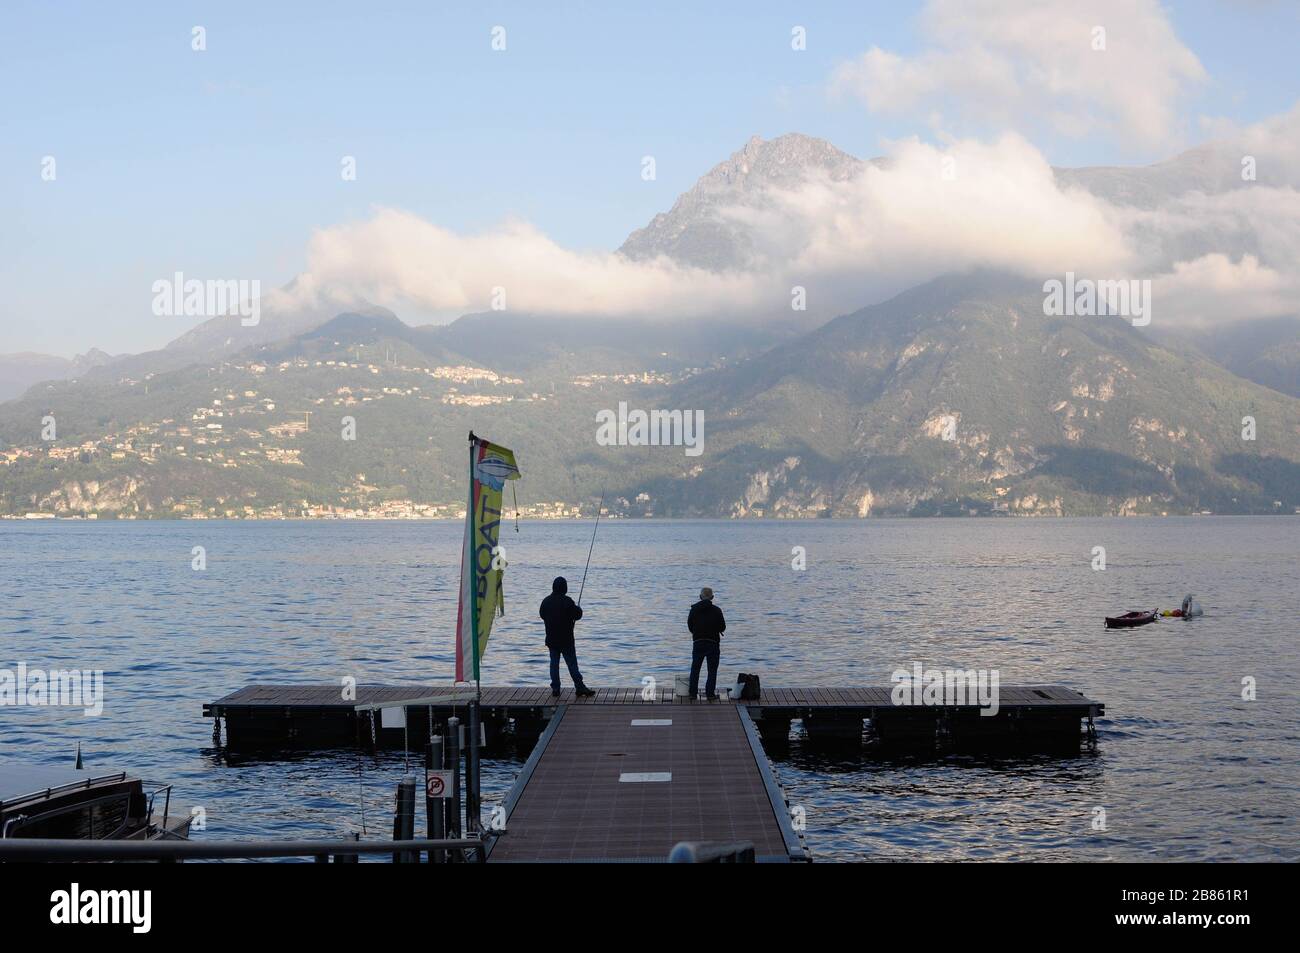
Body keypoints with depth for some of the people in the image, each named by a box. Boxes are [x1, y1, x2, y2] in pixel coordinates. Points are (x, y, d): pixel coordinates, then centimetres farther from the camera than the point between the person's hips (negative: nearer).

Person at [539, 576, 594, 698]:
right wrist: (579, 608, 10)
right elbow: (577, 615, -12)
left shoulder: (546, 601, 0)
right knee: (572, 663, -1)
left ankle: (555, 688, 9)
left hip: (551, 639, 4)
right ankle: (579, 687, -1)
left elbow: (542, 614, 14)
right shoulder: (567, 601, -16)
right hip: (566, 639, -4)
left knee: (554, 663, 10)